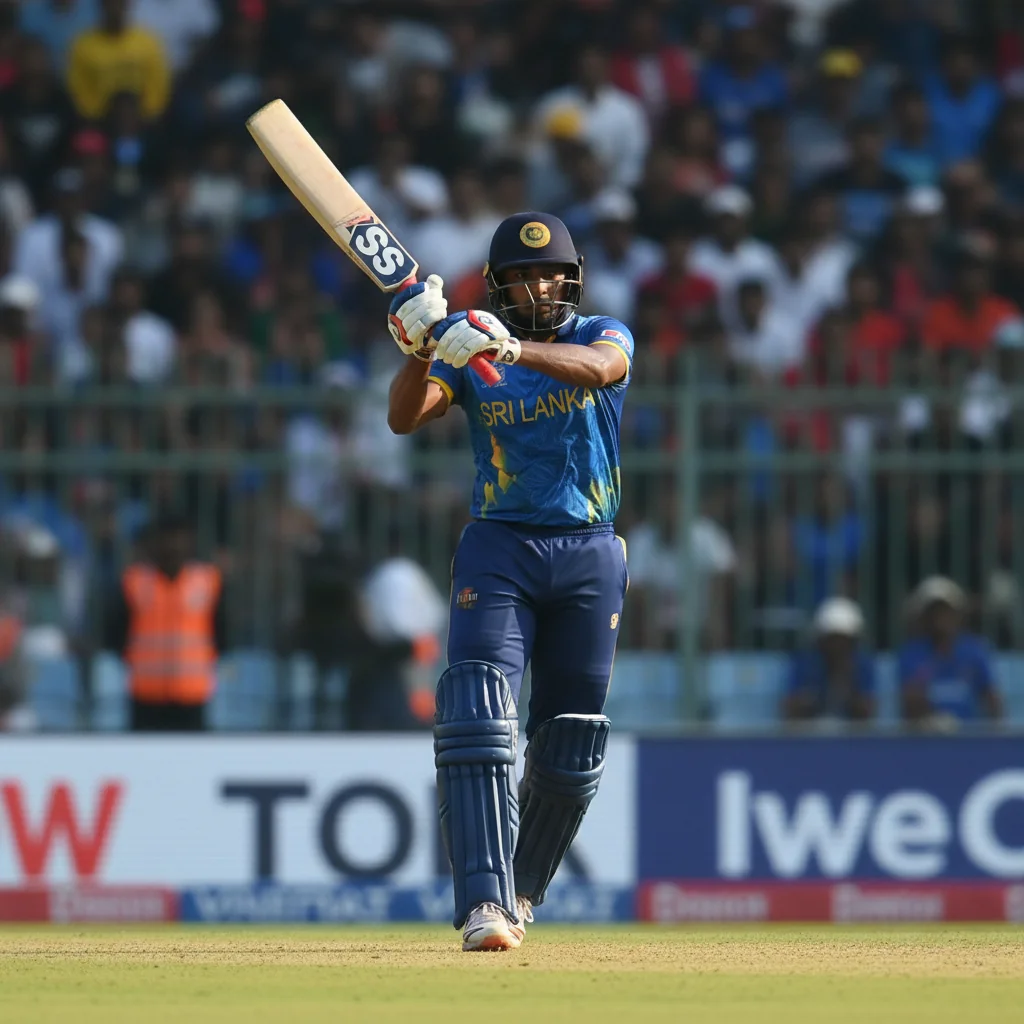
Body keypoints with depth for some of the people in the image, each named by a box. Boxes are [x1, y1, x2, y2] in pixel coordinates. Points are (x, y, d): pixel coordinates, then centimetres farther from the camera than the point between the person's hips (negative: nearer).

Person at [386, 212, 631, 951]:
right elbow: (405, 418, -12)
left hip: (589, 555, 1)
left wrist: (516, 349, -43)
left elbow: (598, 367, -24)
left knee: (571, 750, 7)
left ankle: (521, 890, 27)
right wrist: (420, 350, -32)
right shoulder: (470, 352, 4)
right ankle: (485, 903, -28)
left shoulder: (603, 335, 2)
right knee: (477, 717, -20)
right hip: (499, 550, -1)